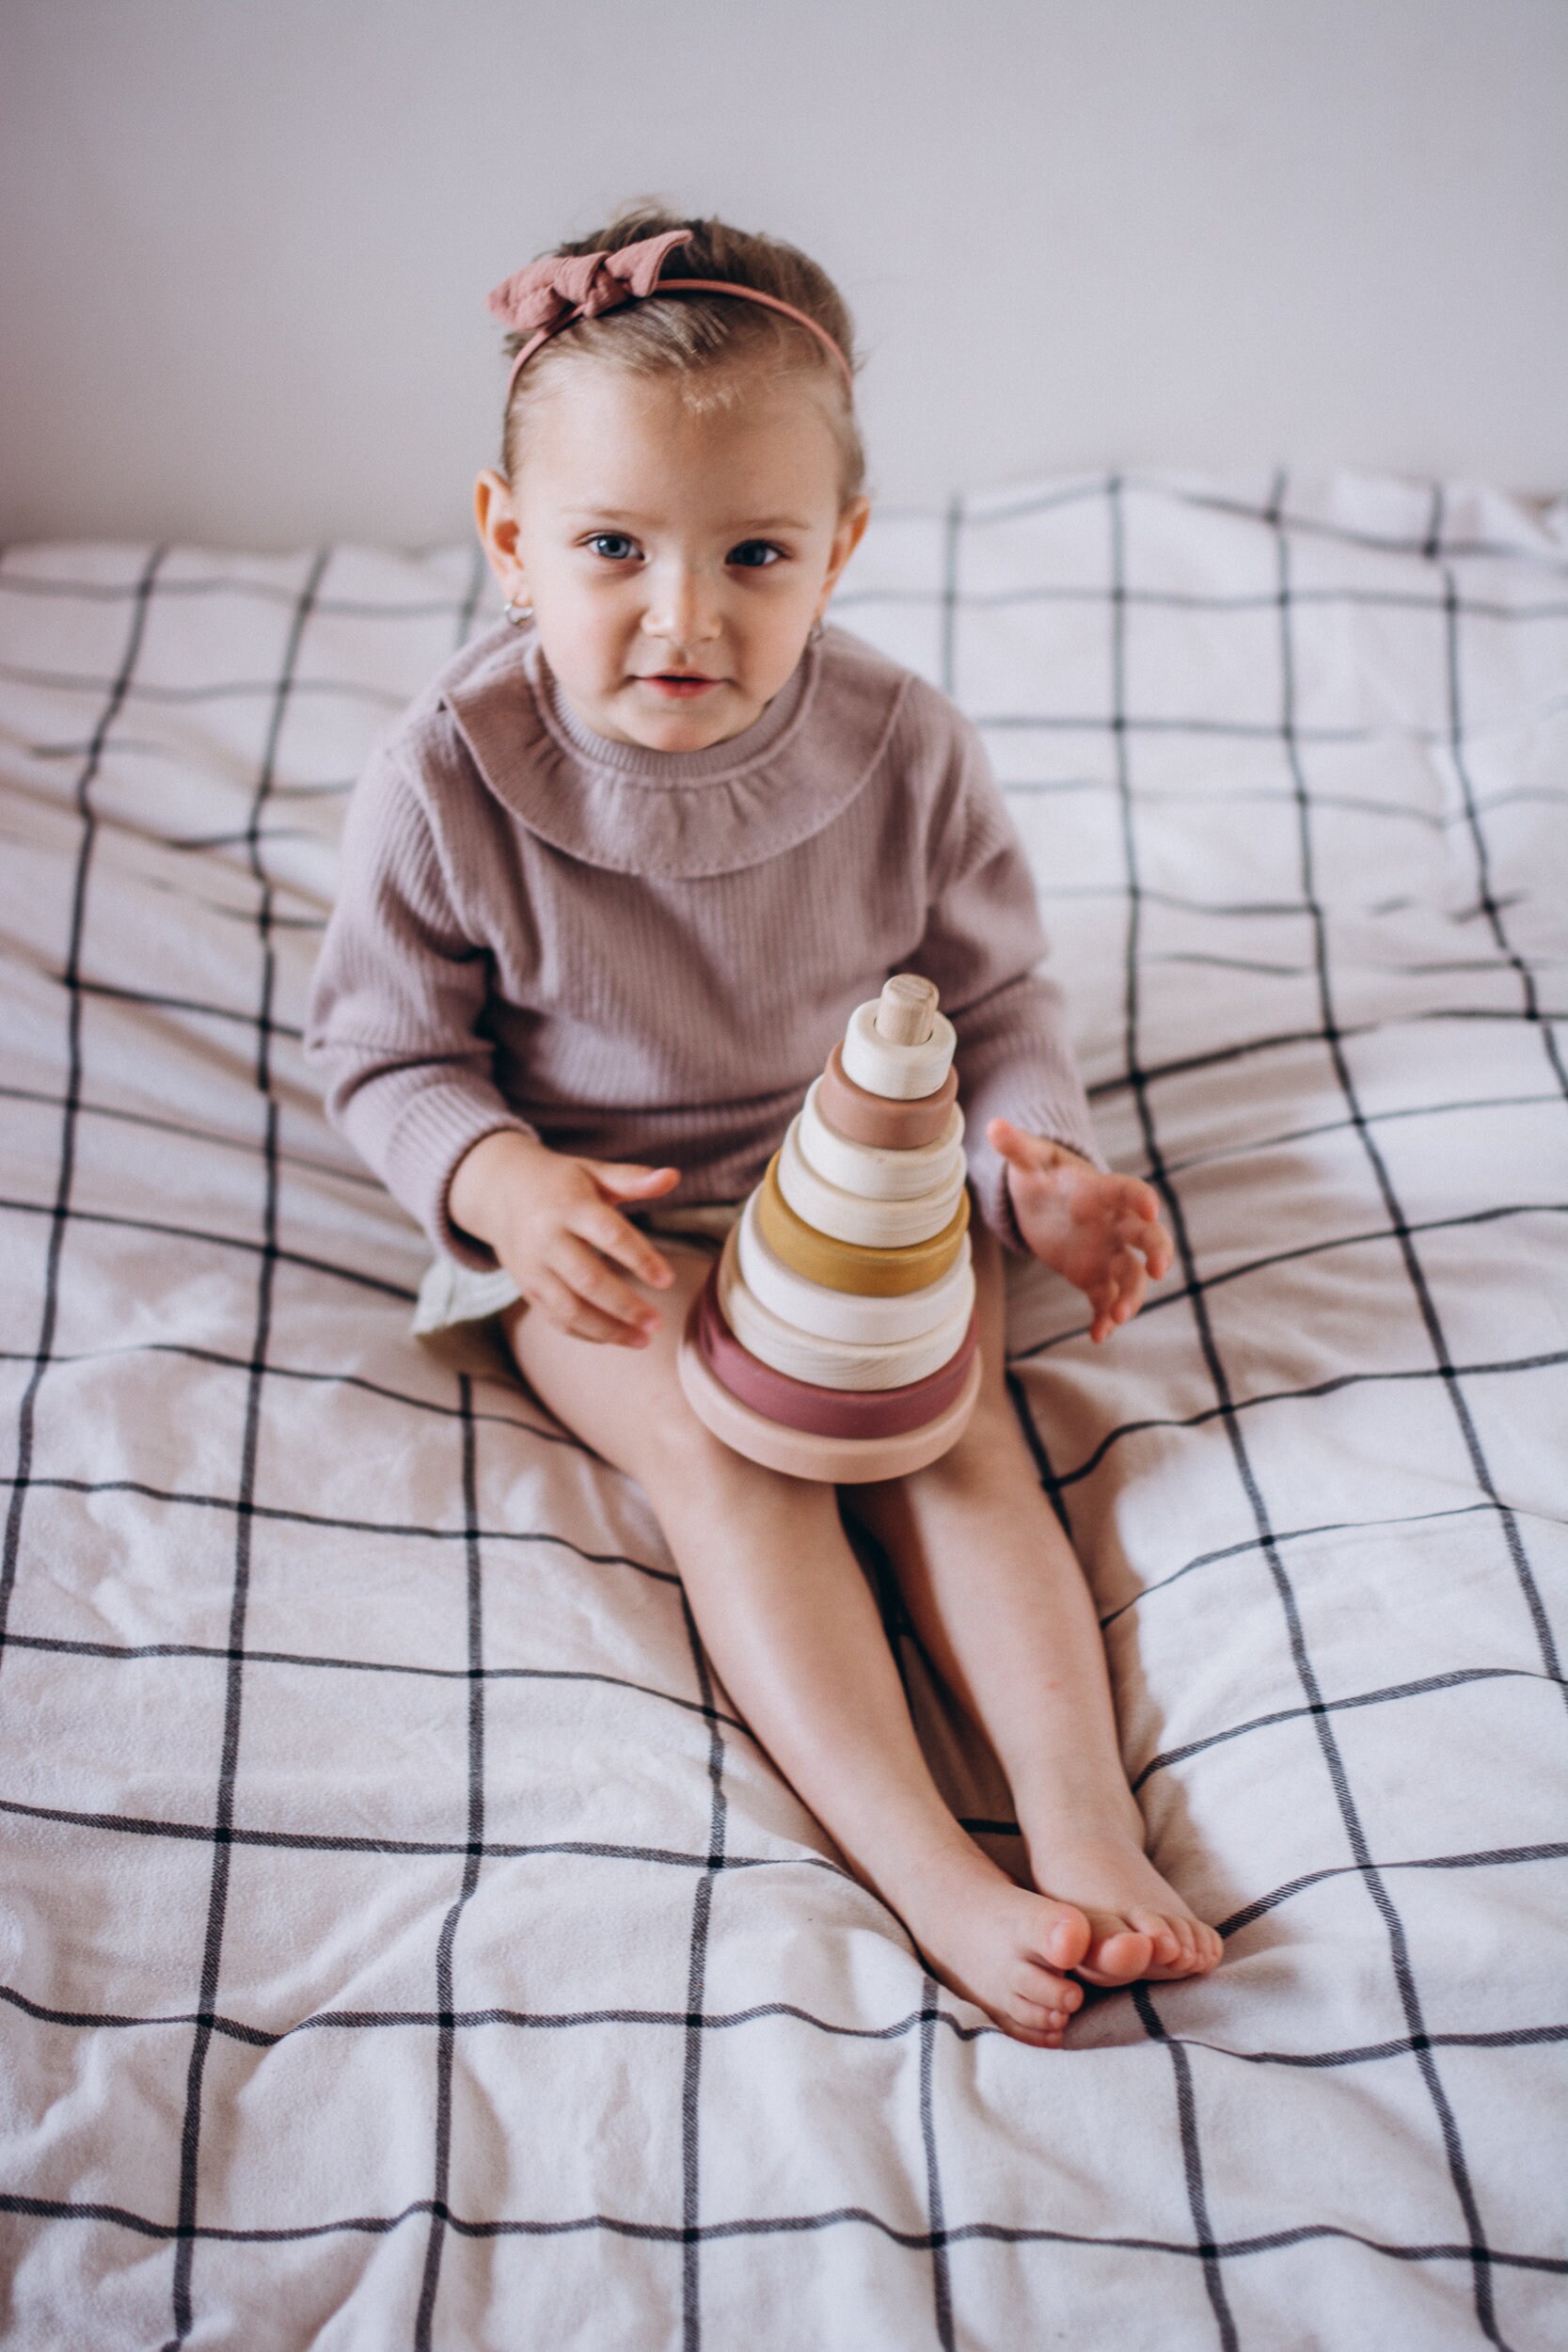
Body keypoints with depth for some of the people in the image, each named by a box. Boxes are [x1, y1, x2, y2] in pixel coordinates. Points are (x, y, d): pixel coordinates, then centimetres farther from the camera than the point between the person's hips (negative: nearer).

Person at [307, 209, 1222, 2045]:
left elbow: (993, 996, 3)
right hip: (600, 1218, -2)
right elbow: (386, 1050, -5)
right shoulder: (451, 778, -16)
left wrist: (1038, 1161, -16)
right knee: (723, 1461, -24)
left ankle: (1088, 1832, -21)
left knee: (954, 1428, -20)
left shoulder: (902, 750, -11)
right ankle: (930, 1875, -29)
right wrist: (501, 1178, -26)